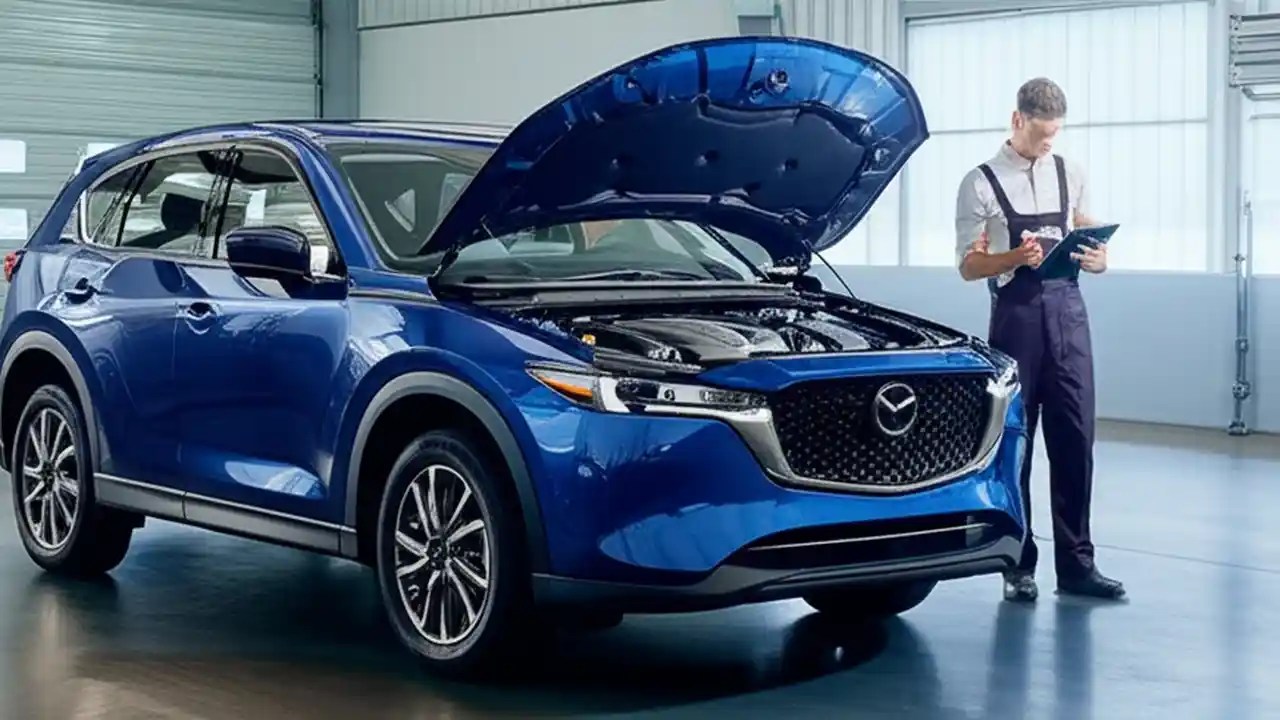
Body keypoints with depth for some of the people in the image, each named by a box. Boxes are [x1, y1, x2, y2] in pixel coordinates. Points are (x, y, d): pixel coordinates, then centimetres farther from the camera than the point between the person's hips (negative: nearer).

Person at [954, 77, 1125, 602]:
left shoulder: (1070, 175, 12)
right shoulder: (982, 183, 0)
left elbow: (1091, 240, 18)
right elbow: (968, 265, -2)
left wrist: (1097, 258, -6)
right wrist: (1015, 258, -20)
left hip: (1067, 311, 4)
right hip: (1016, 315, -3)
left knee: (1074, 440, 2)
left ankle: (1076, 564, 8)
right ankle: (1019, 564, 10)